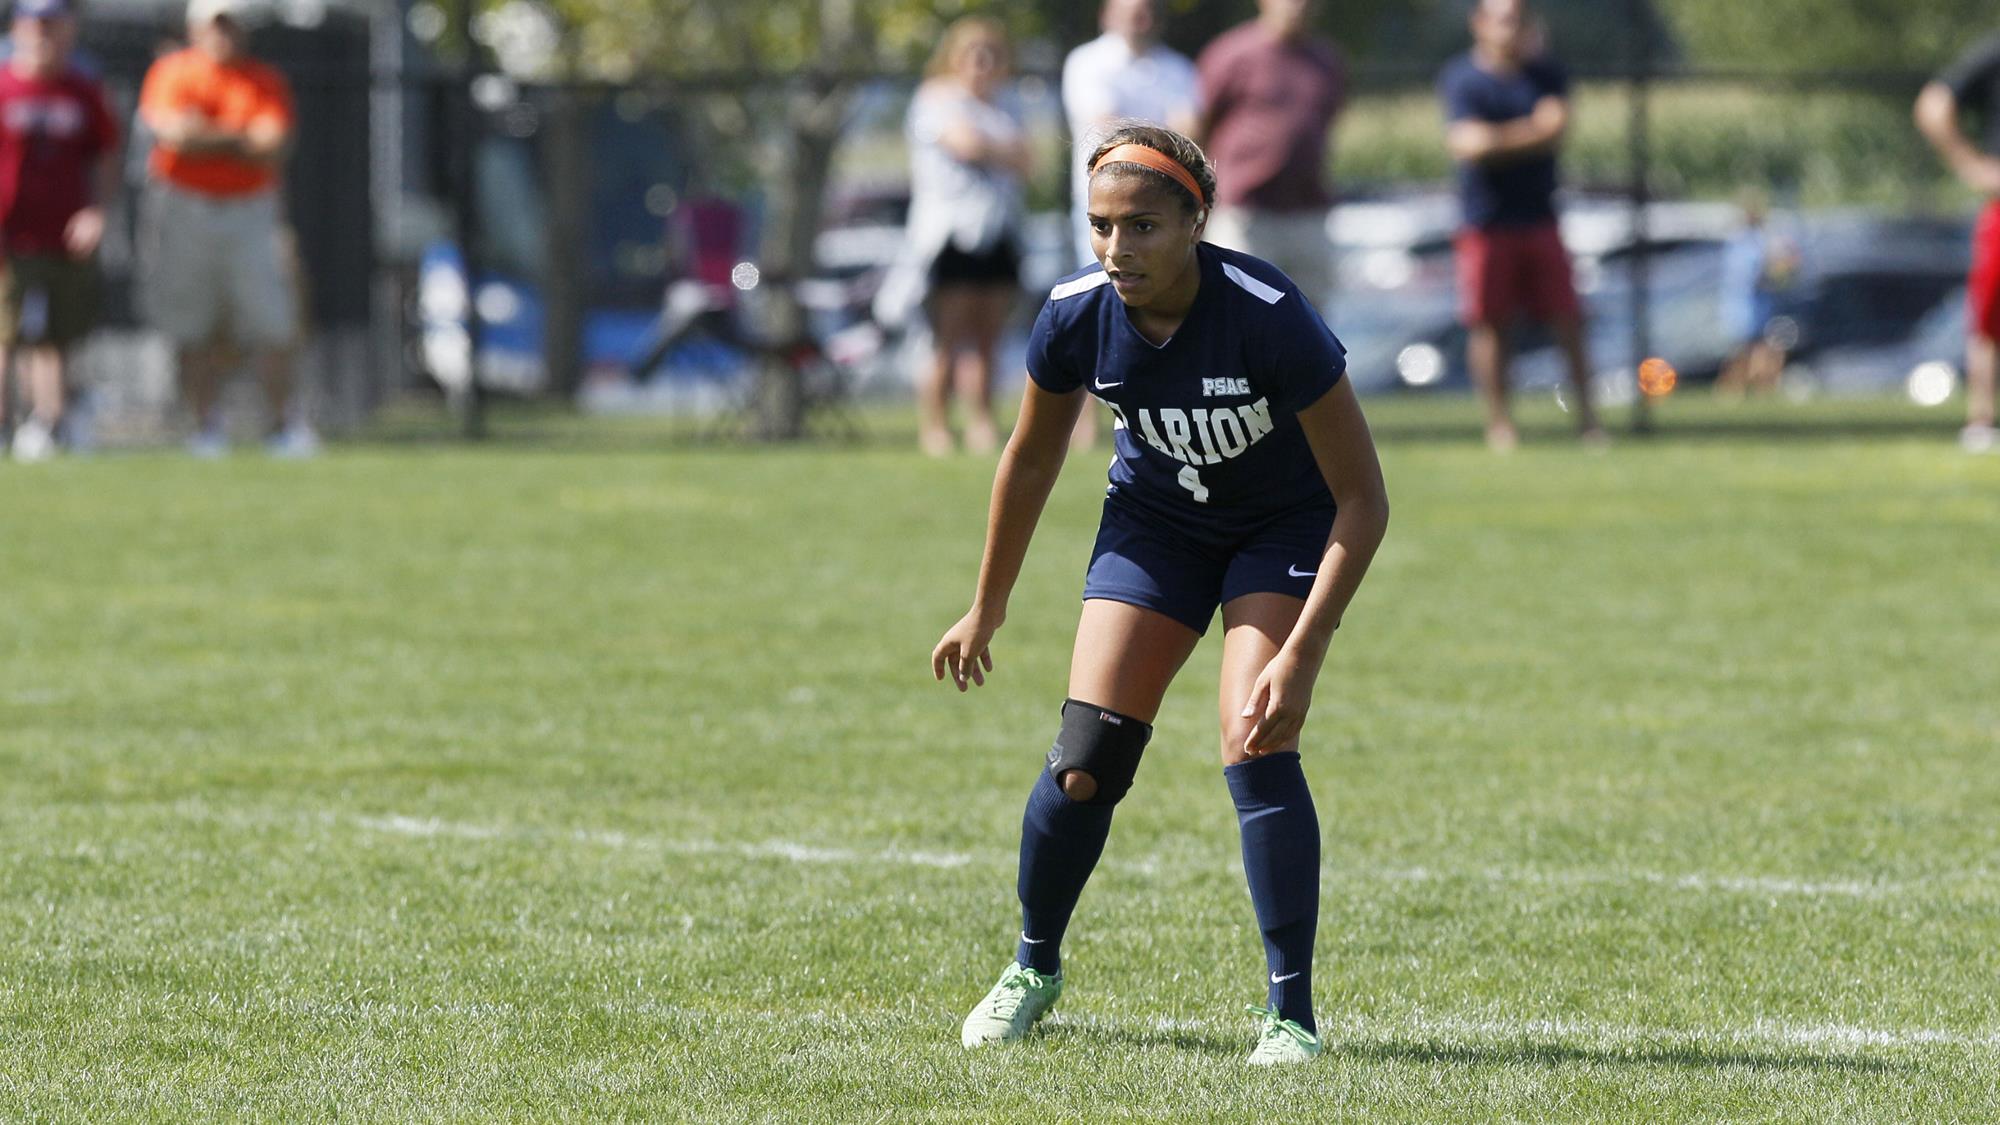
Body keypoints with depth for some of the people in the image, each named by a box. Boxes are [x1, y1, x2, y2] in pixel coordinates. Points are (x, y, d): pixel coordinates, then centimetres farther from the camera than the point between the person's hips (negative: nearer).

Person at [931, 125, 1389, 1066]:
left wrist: (1301, 654, -34)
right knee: (1084, 763, -5)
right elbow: (1031, 459, 0)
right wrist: (986, 610, 9)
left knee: (1257, 758, -21)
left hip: (1285, 525, -3)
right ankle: (1033, 966, 21)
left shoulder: (1268, 316, -34)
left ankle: (1291, 1014, -11)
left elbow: (1362, 499, -27)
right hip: (1154, 520, 3)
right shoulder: (1075, 317, -22)